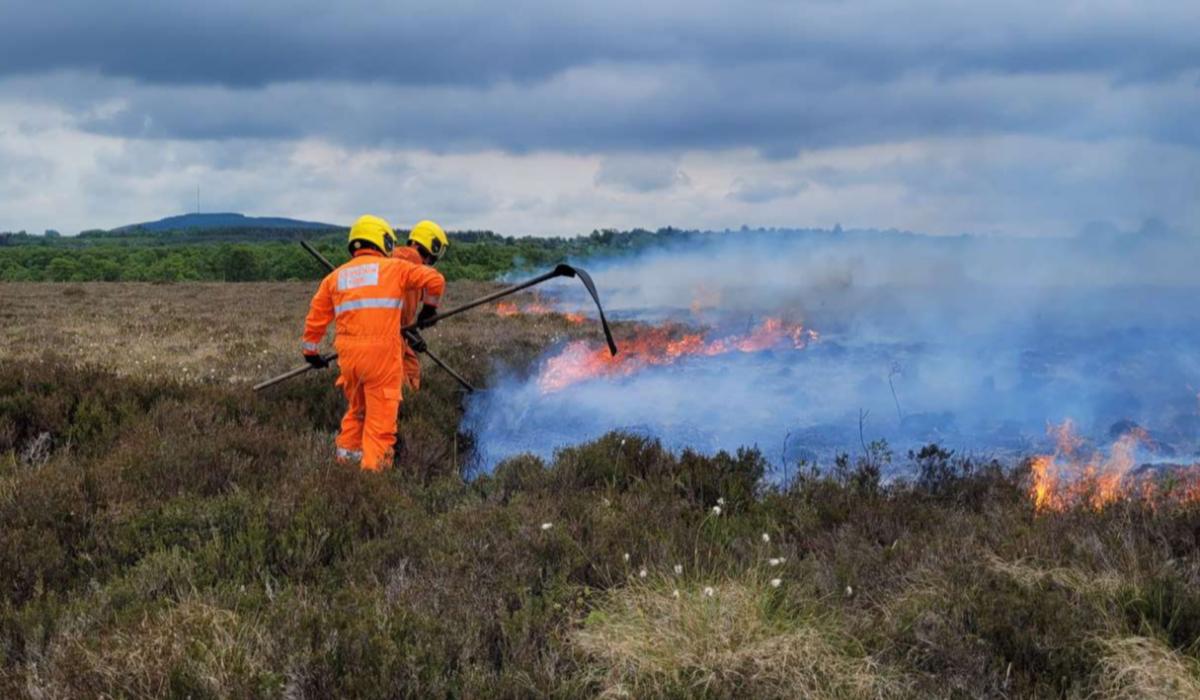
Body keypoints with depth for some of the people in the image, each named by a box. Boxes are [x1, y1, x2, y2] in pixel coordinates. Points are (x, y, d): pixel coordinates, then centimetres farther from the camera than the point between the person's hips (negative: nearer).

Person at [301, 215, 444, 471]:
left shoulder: (335, 276, 17)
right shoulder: (395, 268, 6)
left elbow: (316, 315, 18)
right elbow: (434, 280, 4)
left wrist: (310, 350, 28)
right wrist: (430, 308, 21)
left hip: (348, 352, 5)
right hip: (382, 351, -5)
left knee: (357, 408, 25)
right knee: (381, 414, 0)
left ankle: (347, 454, 27)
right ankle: (373, 466, -3)